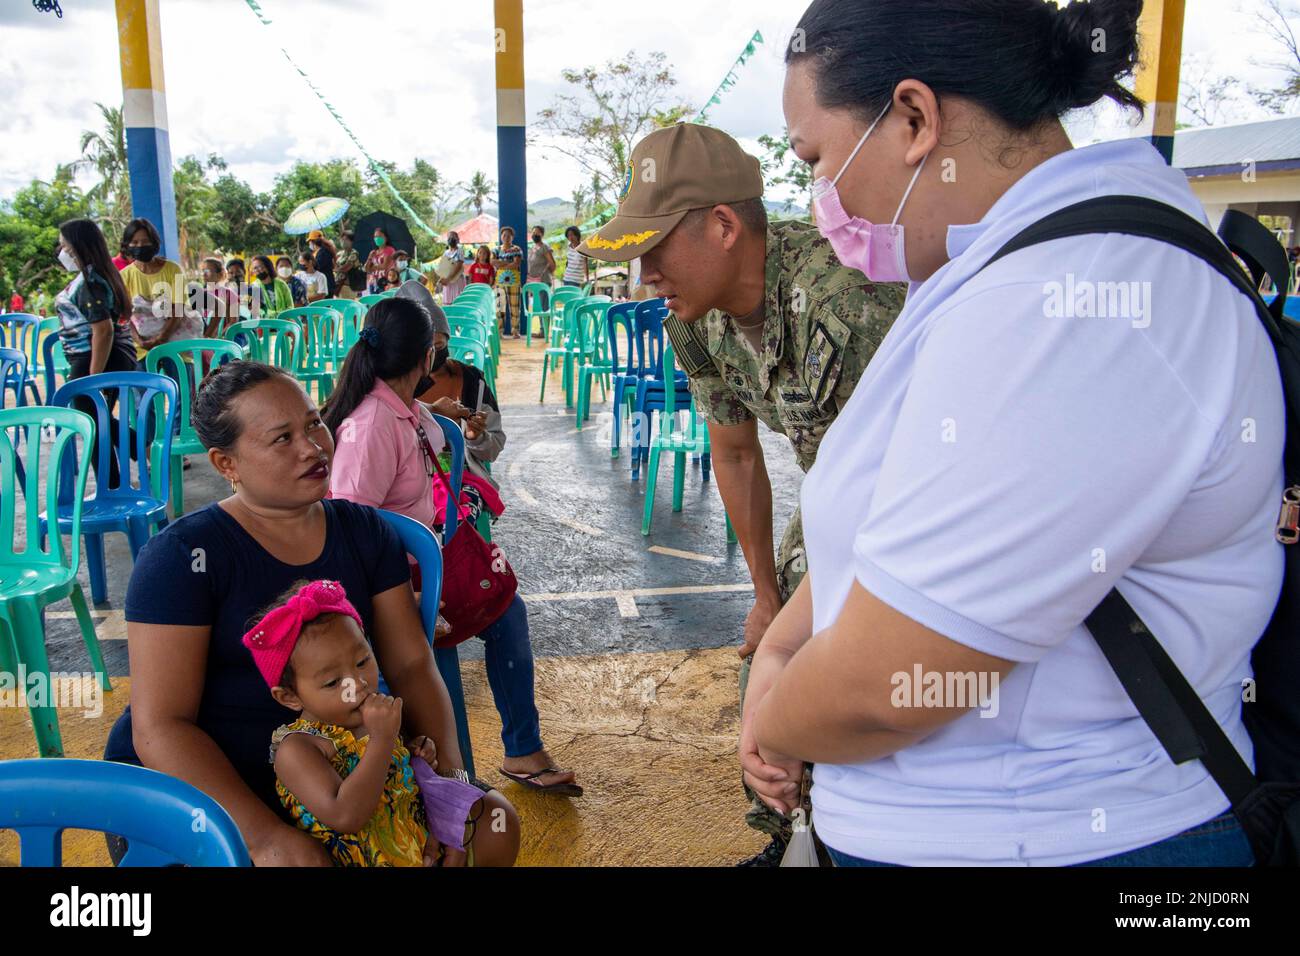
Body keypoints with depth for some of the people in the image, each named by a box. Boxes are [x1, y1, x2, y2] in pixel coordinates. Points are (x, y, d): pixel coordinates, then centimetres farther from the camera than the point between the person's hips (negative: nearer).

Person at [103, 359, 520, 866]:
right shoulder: (183, 555, -12)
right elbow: (159, 727, -16)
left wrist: (449, 778, -16)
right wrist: (267, 838, -28)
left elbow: (411, 665, 1)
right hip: (187, 786, -4)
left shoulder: (365, 532, 3)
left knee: (495, 825, -8)